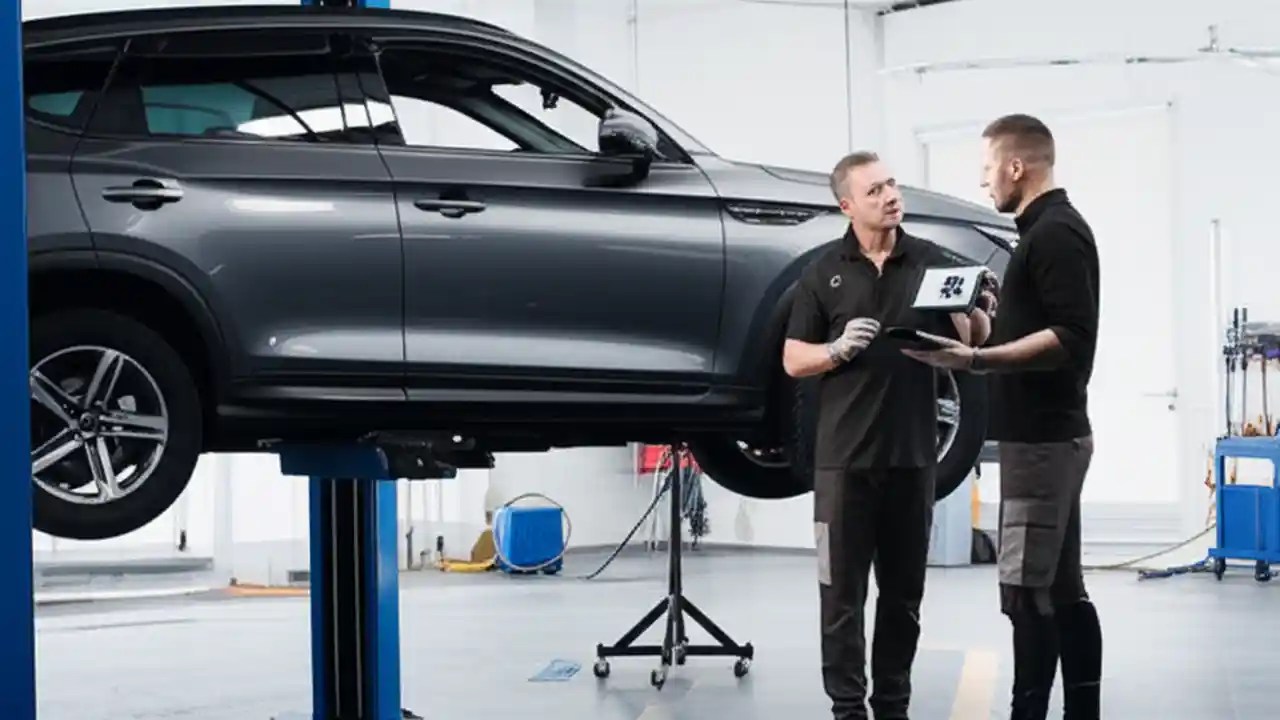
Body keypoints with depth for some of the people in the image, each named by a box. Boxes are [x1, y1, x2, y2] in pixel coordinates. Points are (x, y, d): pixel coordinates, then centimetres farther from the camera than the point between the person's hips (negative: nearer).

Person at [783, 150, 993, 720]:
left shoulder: (931, 261, 6)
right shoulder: (824, 272, 3)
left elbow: (971, 342, 8)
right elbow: (793, 359, 3)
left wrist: (981, 310, -14)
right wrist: (838, 349, -16)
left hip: (912, 453, 2)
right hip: (845, 455, -2)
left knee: (903, 590, 9)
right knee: (843, 590, 0)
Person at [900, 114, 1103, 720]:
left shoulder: (1055, 233, -14)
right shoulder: (1050, 231, 18)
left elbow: (1071, 339, -23)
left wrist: (976, 360, -27)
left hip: (1043, 436, -10)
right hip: (1046, 434, 10)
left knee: (1028, 591, -10)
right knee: (1062, 590, 11)